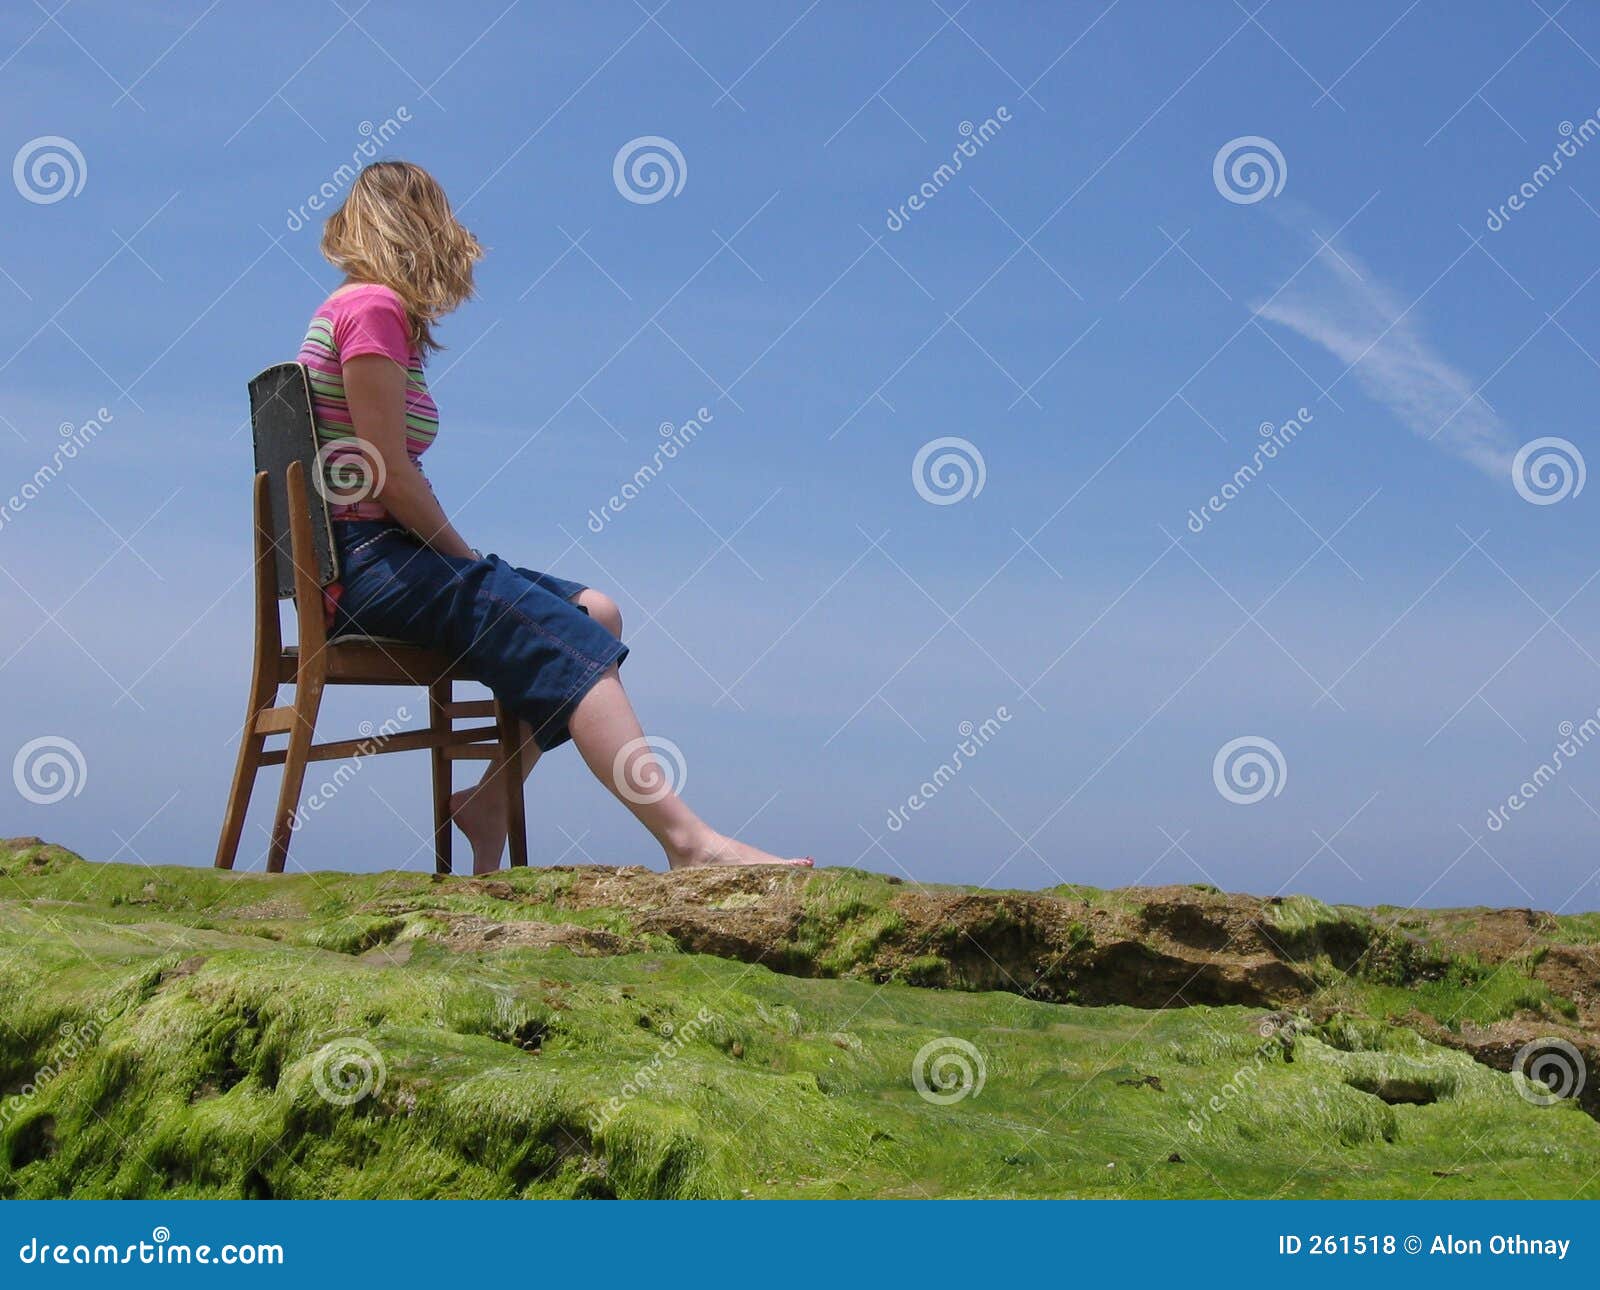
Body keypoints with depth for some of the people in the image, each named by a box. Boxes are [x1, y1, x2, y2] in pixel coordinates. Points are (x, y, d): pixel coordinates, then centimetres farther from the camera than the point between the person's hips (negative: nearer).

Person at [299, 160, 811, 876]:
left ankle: (490, 802, -4)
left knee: (594, 611, 3)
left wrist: (462, 559, 8)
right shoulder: (373, 307, -9)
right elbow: (388, 474, -17)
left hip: (384, 557, 10)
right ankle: (688, 840, -33)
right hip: (366, 560, -10)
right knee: (565, 640, -22)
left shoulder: (373, 310, 22)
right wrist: (469, 559, -6)